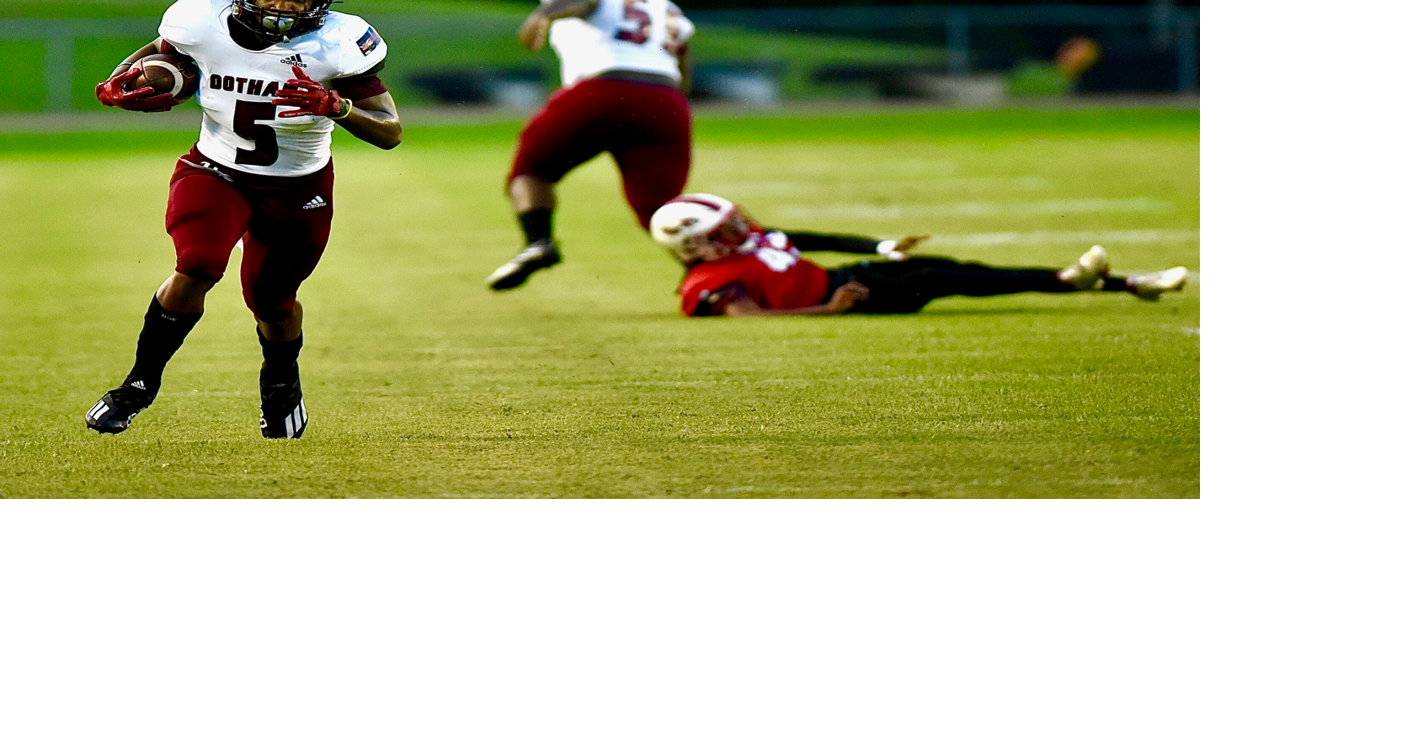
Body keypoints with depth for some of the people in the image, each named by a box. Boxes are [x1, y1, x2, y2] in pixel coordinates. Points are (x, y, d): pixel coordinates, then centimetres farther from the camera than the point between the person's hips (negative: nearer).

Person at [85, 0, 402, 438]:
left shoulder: (334, 44, -22)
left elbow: (390, 133, -20)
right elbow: (159, 52, 7)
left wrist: (335, 106, -39)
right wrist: (116, 86, -14)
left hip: (297, 192, 0)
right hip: (216, 172, 0)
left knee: (271, 301, 10)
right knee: (197, 270, -25)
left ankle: (282, 385, 46)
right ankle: (140, 383, -6)